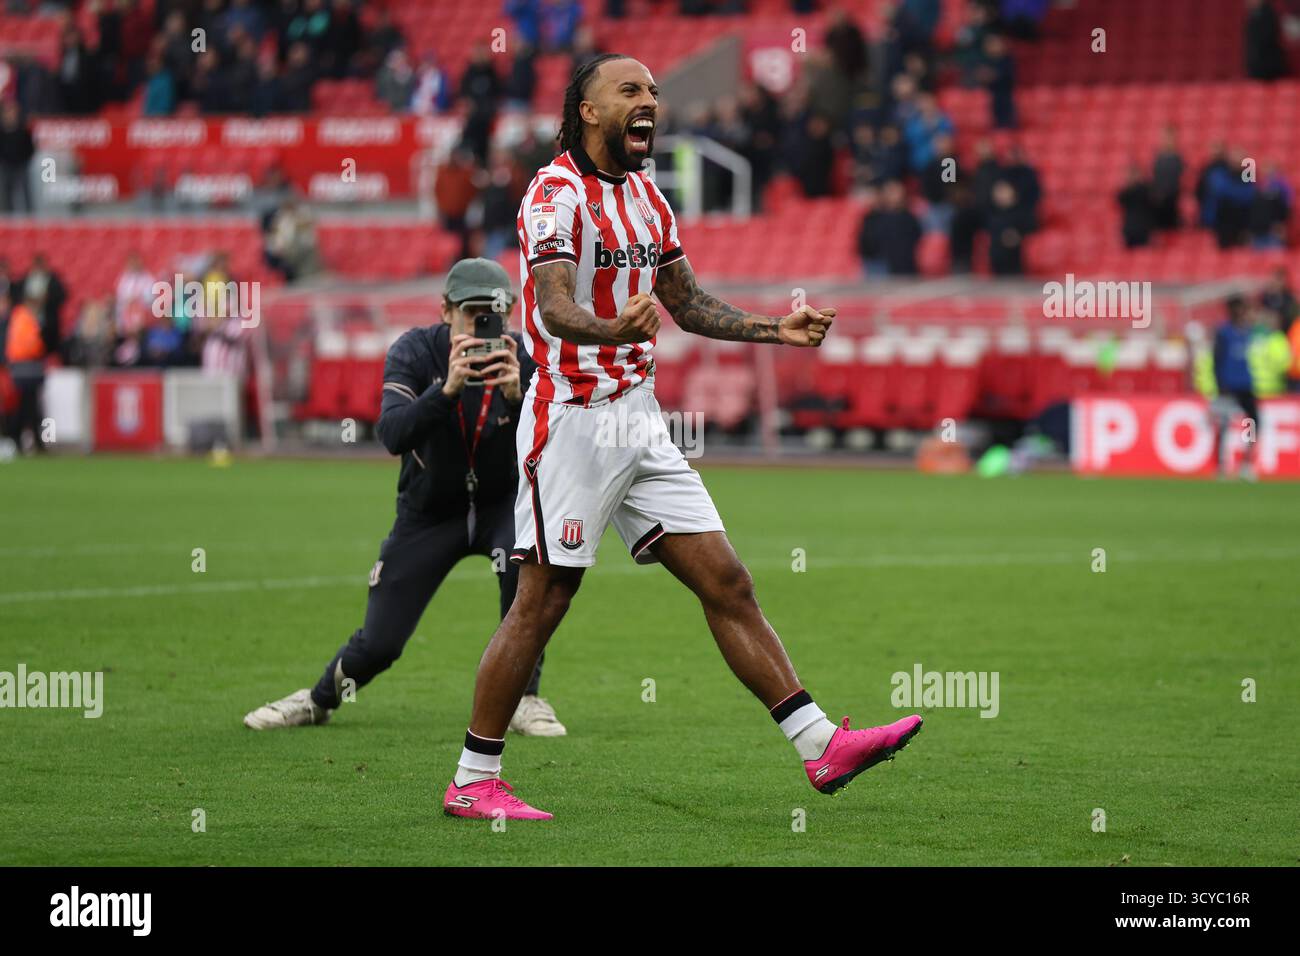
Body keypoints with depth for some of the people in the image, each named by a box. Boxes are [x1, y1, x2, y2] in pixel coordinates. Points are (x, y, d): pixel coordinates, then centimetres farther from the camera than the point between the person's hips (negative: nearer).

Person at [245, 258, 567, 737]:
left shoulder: (524, 358, -18)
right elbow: (392, 435, -34)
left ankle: (523, 698, -17)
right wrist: (448, 389, -49)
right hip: (428, 512, 0)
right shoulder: (415, 352, -18)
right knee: (379, 642, -1)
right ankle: (321, 697, 33)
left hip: (502, 502, 0)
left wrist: (517, 396, -49)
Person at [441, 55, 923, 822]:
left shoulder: (646, 196, 14)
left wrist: (773, 327, 13)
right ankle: (473, 782, 3)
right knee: (542, 603, -6)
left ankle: (821, 744, 3)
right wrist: (617, 327, -46)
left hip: (641, 420, 8)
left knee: (726, 583, 4)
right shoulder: (557, 192, -12)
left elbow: (687, 303, 24)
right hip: (573, 419, -8)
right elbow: (555, 308, -26)